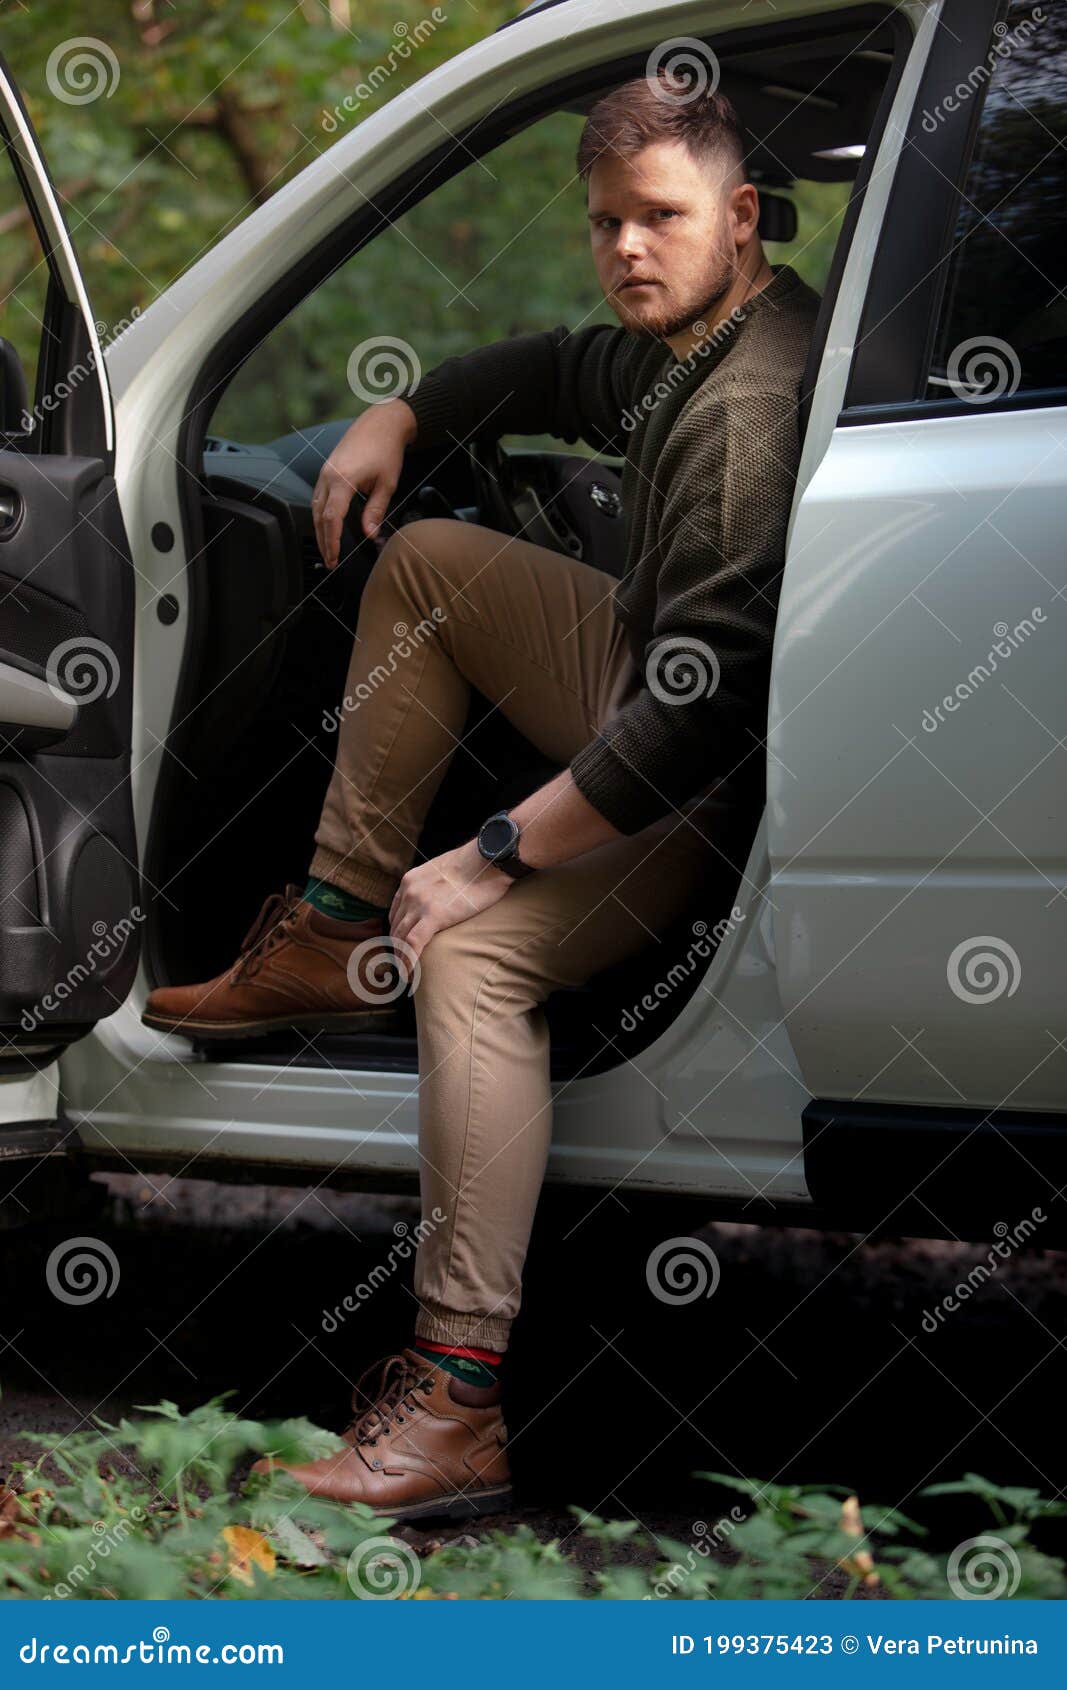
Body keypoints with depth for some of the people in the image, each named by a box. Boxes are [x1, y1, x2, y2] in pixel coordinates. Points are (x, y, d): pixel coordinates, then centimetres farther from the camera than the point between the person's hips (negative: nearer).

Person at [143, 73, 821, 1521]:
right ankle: (335, 933, 13)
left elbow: (702, 708, -34)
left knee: (476, 953, -31)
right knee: (425, 558, 17)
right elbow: (558, 374, 28)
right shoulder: (683, 341, 3)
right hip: (662, 681, 11)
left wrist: (495, 858, -29)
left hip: (726, 778, -11)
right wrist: (398, 414, 12)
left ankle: (459, 1404, -34)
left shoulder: (745, 416, -29)